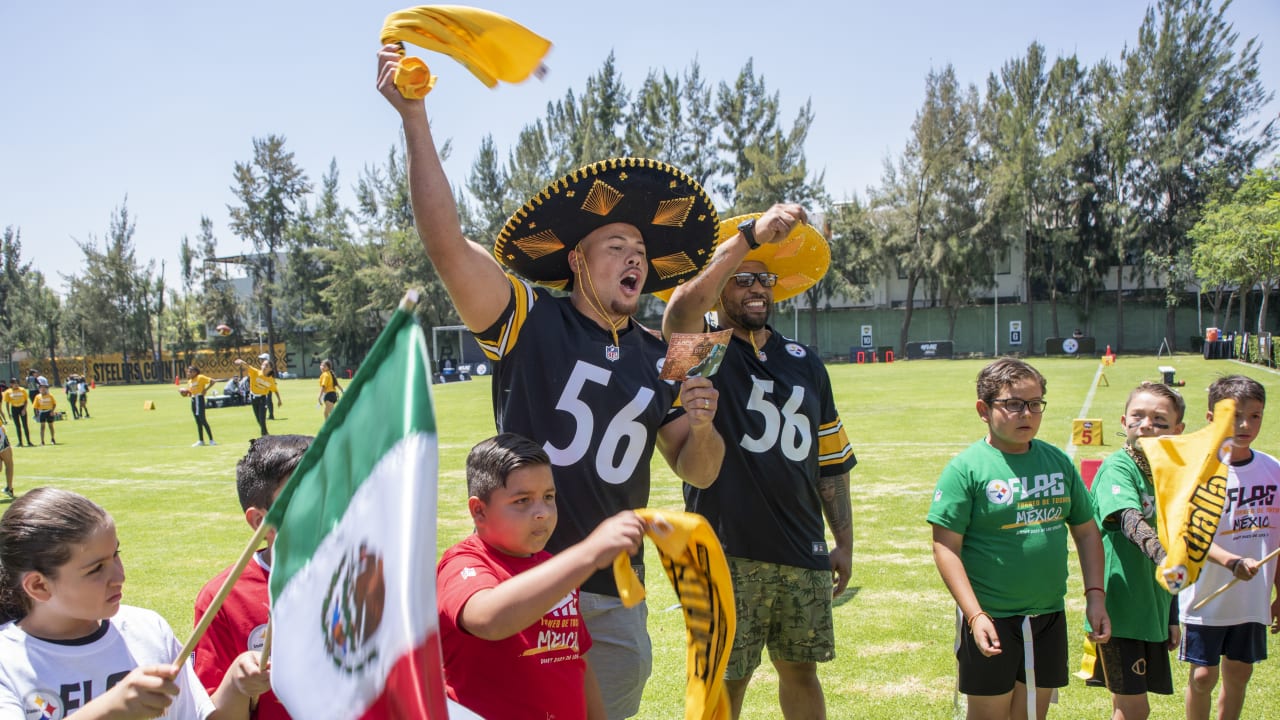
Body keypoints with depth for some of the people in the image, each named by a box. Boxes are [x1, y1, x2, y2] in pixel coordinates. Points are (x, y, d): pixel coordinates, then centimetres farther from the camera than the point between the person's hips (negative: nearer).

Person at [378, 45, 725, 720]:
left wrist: (702, 424, -11)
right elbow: (446, 244, -18)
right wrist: (414, 117, -25)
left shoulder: (658, 360, 9)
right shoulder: (530, 322, -5)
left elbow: (697, 472, 11)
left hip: (616, 595, 5)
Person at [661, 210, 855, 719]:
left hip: (803, 554, 5)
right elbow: (683, 306, -27)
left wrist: (844, 541, 13)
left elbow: (832, 462, 15)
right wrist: (749, 235, -34)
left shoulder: (806, 364, 11)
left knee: (800, 669, 17)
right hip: (726, 553, -5)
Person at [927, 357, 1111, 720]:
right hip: (991, 620, -5)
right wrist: (974, 615, -19)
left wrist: (1095, 595, 4)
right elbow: (946, 546, -14)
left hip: (1049, 617, 5)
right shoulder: (967, 468, -11)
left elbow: (1086, 530, 13)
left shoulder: (1058, 461, 5)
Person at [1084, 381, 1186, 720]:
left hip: (1151, 612, 7)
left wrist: (1172, 617, 21)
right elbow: (1131, 520, -32)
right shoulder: (1117, 467, -12)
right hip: (1120, 611, -7)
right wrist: (1164, 555, -52)